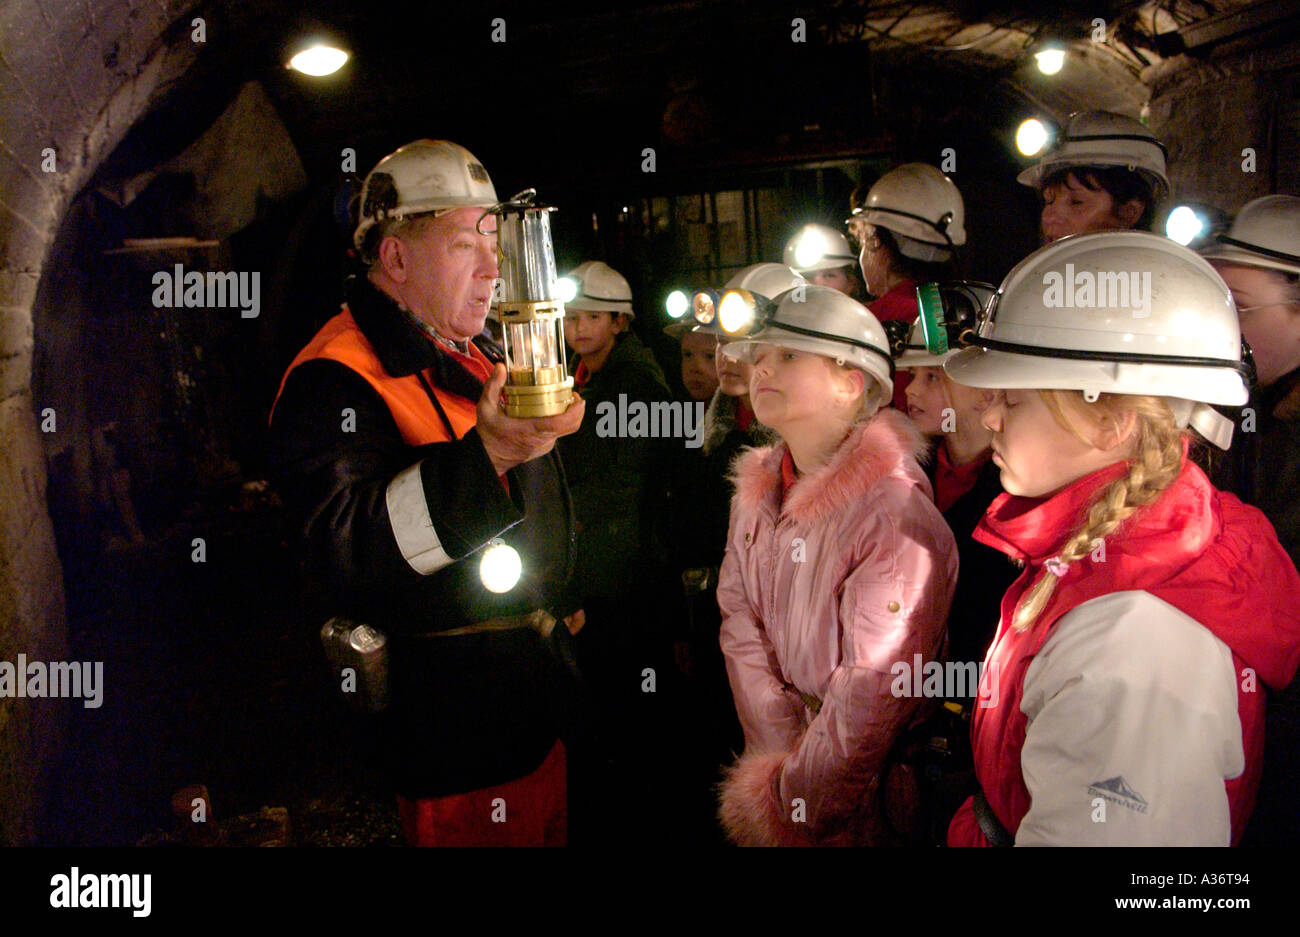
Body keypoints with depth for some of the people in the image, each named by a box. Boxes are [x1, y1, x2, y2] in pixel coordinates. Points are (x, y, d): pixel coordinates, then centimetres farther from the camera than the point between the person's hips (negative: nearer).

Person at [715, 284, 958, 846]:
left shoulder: (896, 515, -23)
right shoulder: (756, 493, 1)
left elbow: (875, 695, -25)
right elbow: (741, 628, -2)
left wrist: (790, 801, -19)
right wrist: (784, 754, -13)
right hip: (776, 748, 6)